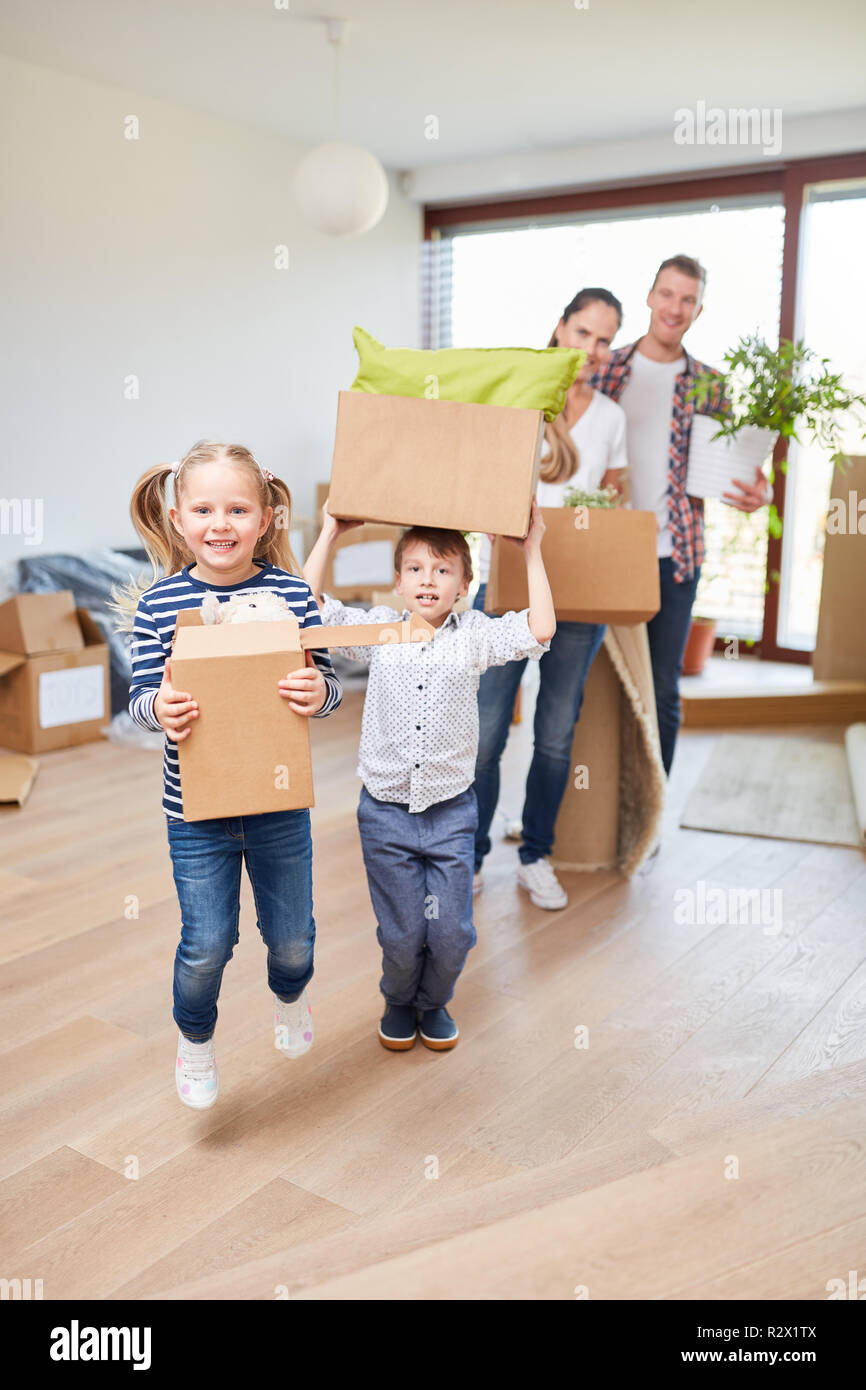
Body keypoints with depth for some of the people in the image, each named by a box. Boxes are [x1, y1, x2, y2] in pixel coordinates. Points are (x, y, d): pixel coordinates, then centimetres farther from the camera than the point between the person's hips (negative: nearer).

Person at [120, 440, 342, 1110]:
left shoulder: (294, 594, -8)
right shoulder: (159, 604, -7)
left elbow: (328, 682, -3)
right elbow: (140, 694, -2)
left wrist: (320, 692, -26)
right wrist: (159, 708, -24)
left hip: (280, 804, 1)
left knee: (291, 938, 16)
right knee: (207, 944, 5)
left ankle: (290, 996, 53)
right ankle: (195, 1036, 38)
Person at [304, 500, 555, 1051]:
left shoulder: (475, 634, -2)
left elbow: (539, 632, -14)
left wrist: (532, 551, -11)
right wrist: (330, 535, -2)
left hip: (451, 812, 0)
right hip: (386, 812, 0)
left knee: (451, 932, 6)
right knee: (401, 933, 8)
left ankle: (434, 1003, 35)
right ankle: (400, 1002, 37)